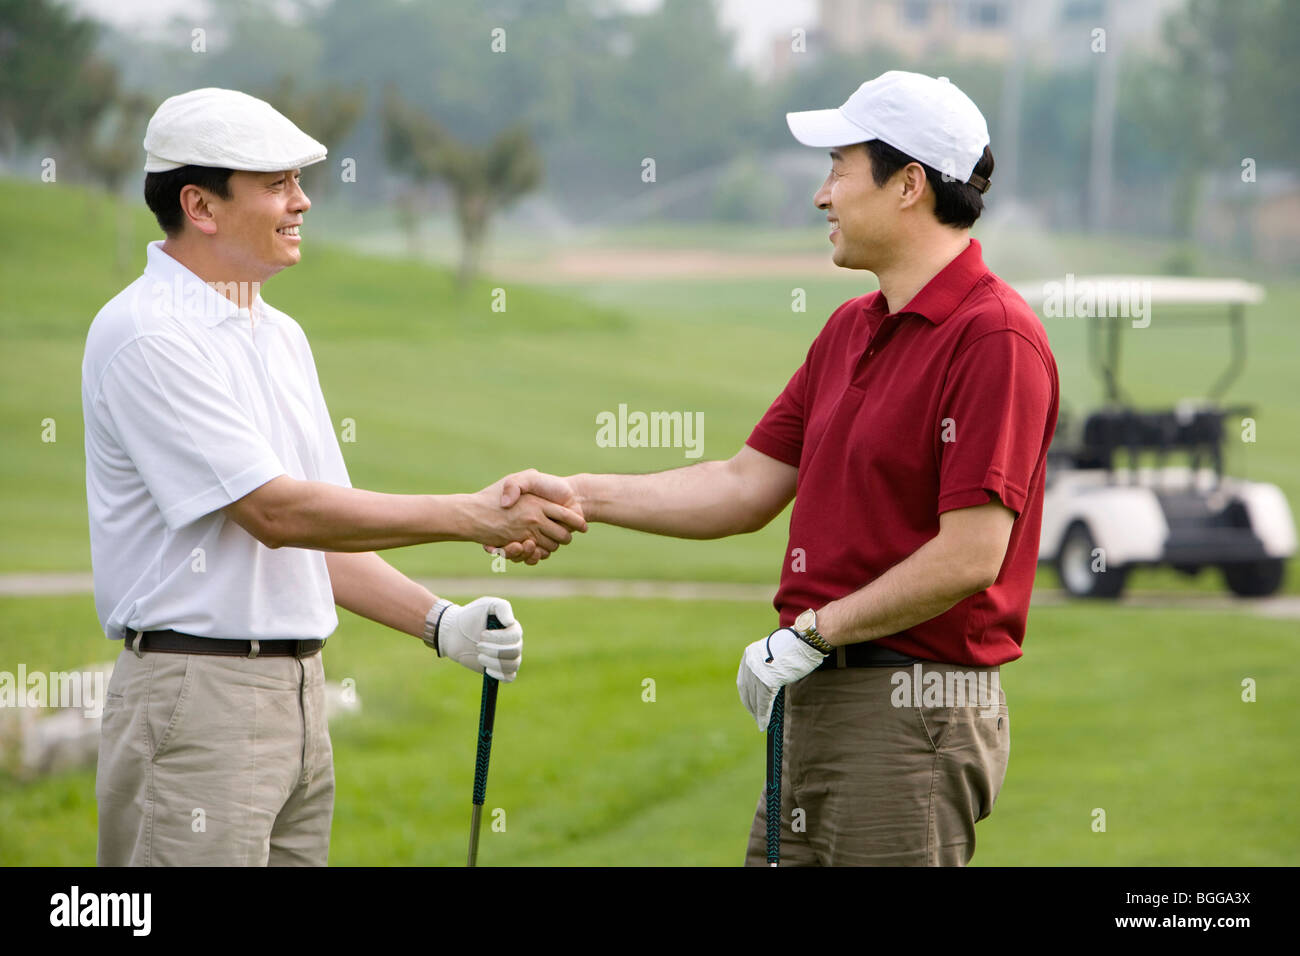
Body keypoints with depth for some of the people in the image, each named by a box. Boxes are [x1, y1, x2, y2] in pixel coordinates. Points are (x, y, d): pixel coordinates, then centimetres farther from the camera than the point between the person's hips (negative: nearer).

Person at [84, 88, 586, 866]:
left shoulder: (280, 336, 16)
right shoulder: (148, 336, -12)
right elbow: (275, 512, -17)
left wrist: (441, 624, 4)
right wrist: (474, 517, -16)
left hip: (300, 691, 8)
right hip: (198, 692, -8)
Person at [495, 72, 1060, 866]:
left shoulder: (993, 337, -15)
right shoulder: (850, 330, 16)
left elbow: (970, 555, -21)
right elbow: (747, 487, 17)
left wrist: (812, 633, -14)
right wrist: (579, 496, 8)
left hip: (912, 711, -9)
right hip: (820, 698, 9)